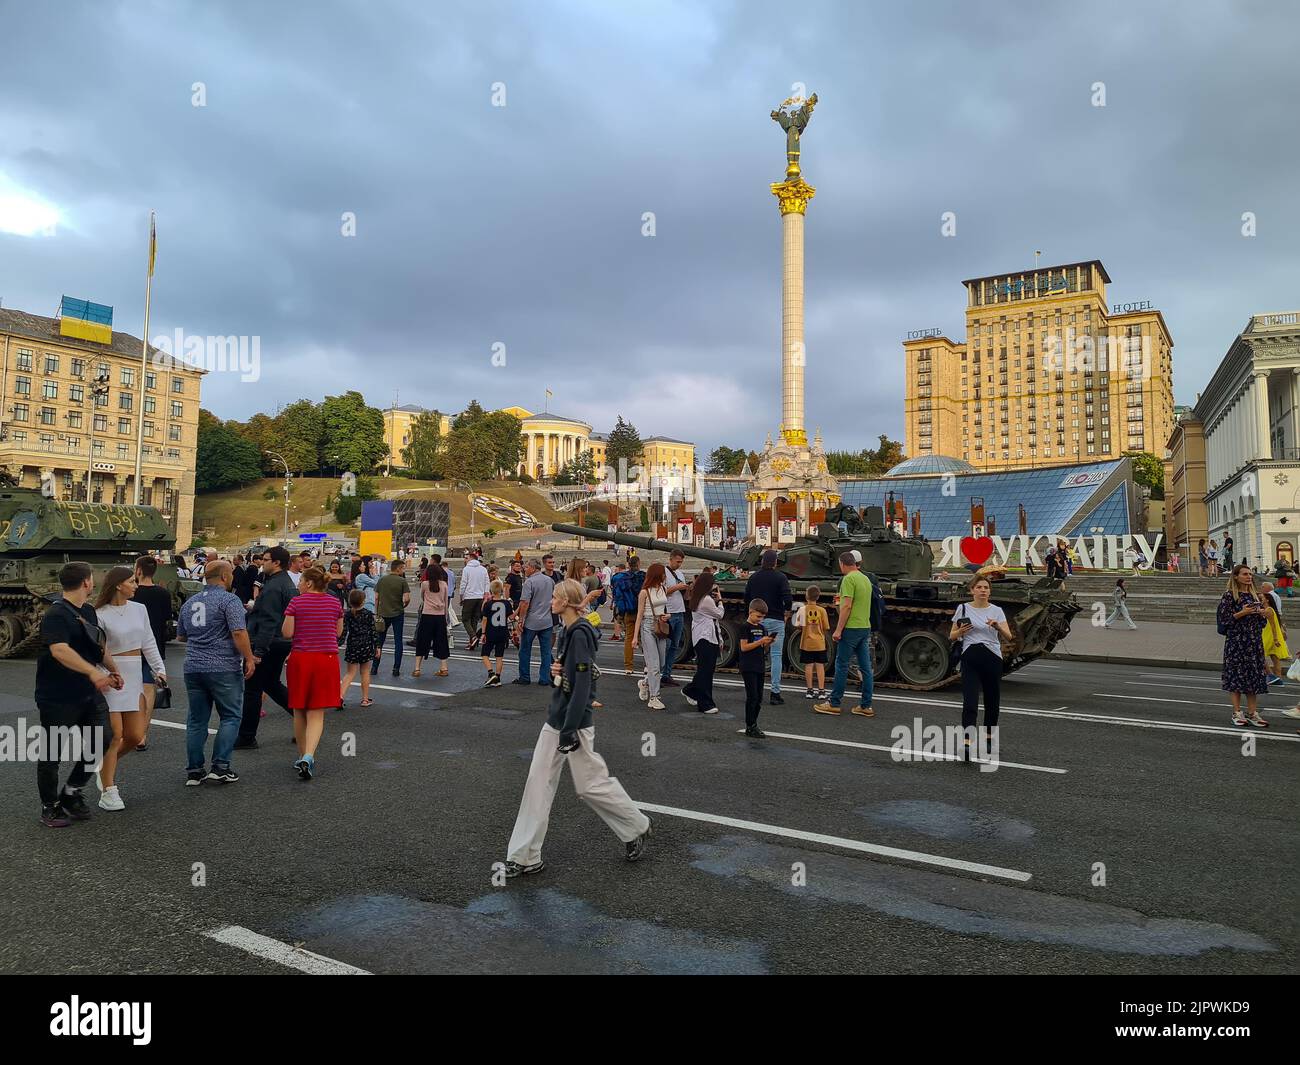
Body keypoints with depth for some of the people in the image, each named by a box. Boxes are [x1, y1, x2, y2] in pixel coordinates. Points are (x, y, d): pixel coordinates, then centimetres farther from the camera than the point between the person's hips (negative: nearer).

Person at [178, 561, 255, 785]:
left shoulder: (189, 602, 14)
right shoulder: (229, 600, -9)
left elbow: (181, 635, 24)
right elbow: (239, 633, -19)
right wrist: (249, 659, -12)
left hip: (193, 668, 6)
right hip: (224, 668, -6)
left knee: (196, 720, 11)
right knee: (230, 717, 4)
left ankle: (194, 771, 13)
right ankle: (220, 766, -1)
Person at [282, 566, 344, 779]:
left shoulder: (296, 602, -6)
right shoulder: (334, 602, 2)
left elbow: (287, 633, -7)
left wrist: (301, 627, 11)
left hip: (301, 658, -1)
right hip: (327, 659, 1)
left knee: (299, 711, 15)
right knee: (316, 713, 1)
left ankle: (302, 756, 24)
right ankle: (308, 756, -17)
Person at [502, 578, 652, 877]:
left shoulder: (580, 633, -20)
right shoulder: (569, 631, 9)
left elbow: (582, 685, -23)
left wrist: (569, 731, -22)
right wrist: (558, 670, -1)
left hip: (575, 722, -9)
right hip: (555, 720, 9)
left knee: (590, 785, 5)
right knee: (539, 783, 8)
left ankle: (637, 828, 27)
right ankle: (525, 856, 15)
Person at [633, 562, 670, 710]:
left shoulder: (662, 589, 11)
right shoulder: (645, 592, -7)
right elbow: (640, 615, -7)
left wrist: (667, 615, -1)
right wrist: (635, 637, -12)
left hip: (661, 628, 7)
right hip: (648, 628, -6)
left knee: (661, 665, 8)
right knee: (654, 665, -9)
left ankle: (644, 683, 33)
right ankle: (654, 698, -4)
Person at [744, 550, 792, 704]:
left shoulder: (754, 577, 6)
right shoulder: (780, 577, -7)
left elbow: (746, 597, 11)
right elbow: (788, 598, -16)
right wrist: (786, 613, 1)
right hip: (775, 620, -4)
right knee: (776, 656, 0)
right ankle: (775, 693, -3)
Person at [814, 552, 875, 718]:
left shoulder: (848, 579, -13)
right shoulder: (866, 579, 14)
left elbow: (847, 606, -19)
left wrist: (838, 630, -17)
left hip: (851, 628, -8)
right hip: (865, 628, 8)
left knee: (841, 666, -1)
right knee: (865, 667, 7)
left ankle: (834, 704, 5)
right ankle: (866, 706, 10)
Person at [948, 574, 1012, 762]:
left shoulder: (997, 610, 4)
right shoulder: (963, 608, 2)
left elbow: (1008, 636, -5)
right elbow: (951, 636, 6)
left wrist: (997, 626, -24)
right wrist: (961, 631, -16)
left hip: (992, 658, 2)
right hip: (970, 658, -2)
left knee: (992, 702, 12)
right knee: (970, 703, -13)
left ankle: (989, 739, 31)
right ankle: (967, 743, -17)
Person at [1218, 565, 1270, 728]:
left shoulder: (1254, 596, 11)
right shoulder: (1229, 596, -5)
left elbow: (1262, 623, 15)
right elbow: (1225, 619, -9)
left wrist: (1264, 613, -5)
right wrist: (1242, 613, -19)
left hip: (1255, 642, 5)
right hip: (1236, 642, -5)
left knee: (1254, 676, 6)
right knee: (1237, 675, -2)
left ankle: (1252, 713, 12)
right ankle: (1237, 713, 6)